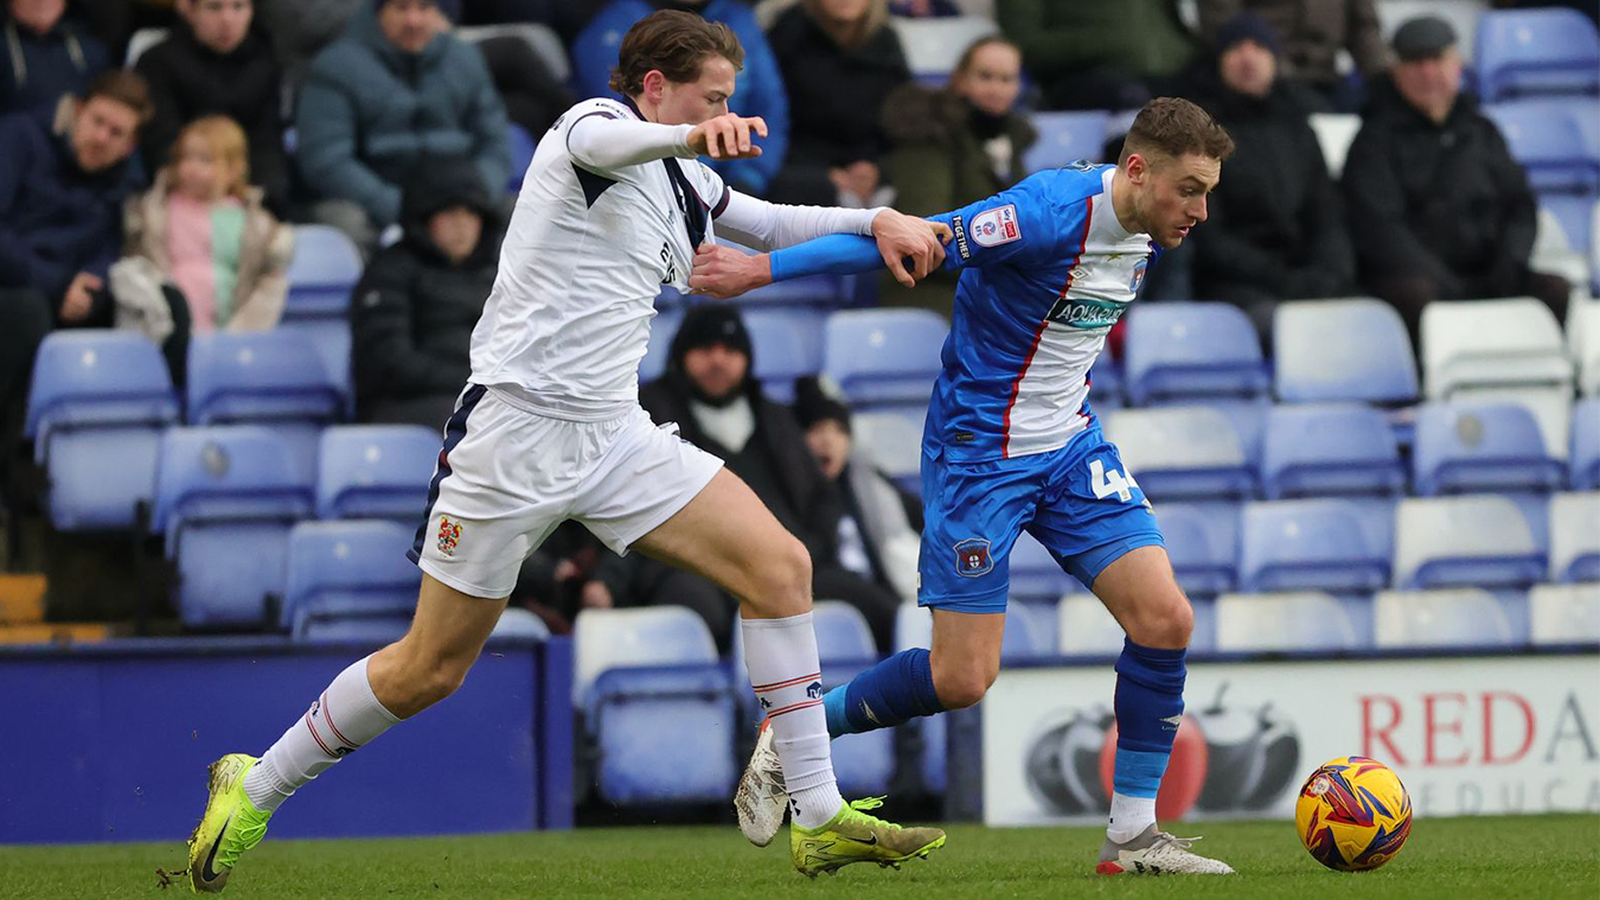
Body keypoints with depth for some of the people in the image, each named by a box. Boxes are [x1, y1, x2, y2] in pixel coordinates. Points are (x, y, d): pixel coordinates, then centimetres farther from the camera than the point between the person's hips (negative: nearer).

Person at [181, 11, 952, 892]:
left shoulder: (685, 184, 15)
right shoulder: (597, 125, -9)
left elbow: (775, 225, 29)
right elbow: (599, 141, -34)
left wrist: (876, 220, 11)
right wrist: (693, 135, -55)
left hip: (615, 436, 8)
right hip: (517, 422, -8)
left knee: (780, 566, -8)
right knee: (430, 669, -2)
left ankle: (819, 819, -3)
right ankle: (253, 790, 18)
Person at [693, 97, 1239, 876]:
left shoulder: (1145, 231, 2)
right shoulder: (1053, 211, -24)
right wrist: (761, 268, -25)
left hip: (1070, 443, 8)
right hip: (979, 451, -8)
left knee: (1165, 619, -7)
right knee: (962, 678, -8)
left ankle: (1132, 836, 4)